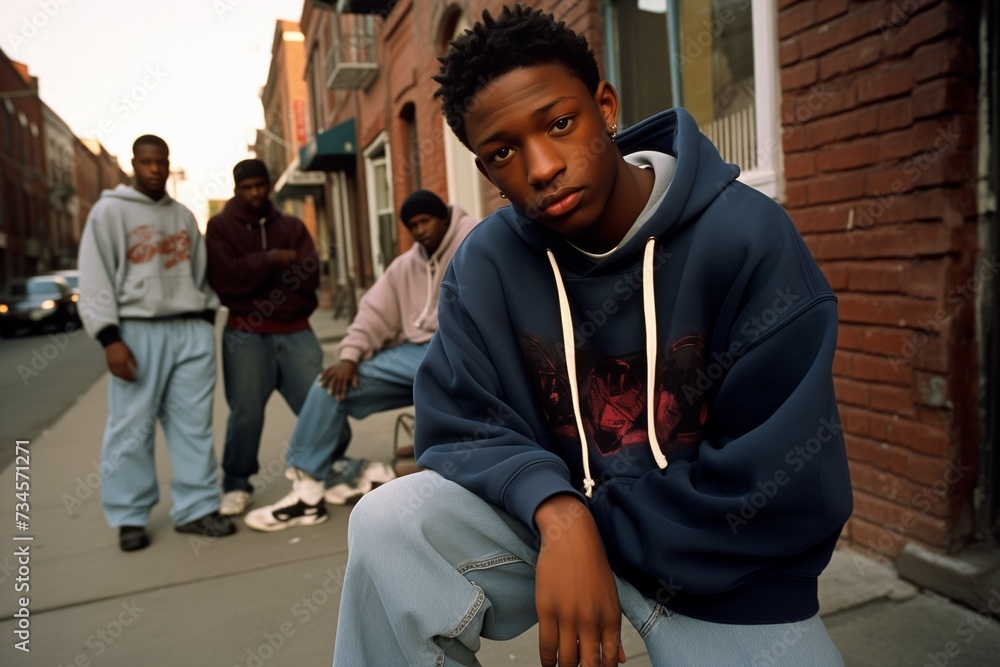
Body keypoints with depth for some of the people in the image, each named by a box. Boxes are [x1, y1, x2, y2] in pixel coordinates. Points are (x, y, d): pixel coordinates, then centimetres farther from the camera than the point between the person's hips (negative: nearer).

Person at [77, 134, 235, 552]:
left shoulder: (184, 216, 18)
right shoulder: (110, 211, 2)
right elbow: (95, 278, -4)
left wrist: (207, 319, 9)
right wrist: (110, 338, -12)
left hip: (192, 331, 4)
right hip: (139, 331, -4)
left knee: (194, 424, 2)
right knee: (132, 427, -1)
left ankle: (196, 509, 9)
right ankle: (129, 518, 11)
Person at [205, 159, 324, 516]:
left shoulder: (292, 226, 12)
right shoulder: (220, 226, 6)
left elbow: (308, 276, -3)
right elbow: (226, 279, -10)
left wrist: (254, 271, -9)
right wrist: (274, 260, -11)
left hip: (295, 331, 2)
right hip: (246, 334, -2)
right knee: (246, 413, -3)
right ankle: (236, 485, 16)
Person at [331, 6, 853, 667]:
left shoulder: (748, 238, -18)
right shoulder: (486, 263, -8)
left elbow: (785, 487, -18)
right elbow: (460, 427, -8)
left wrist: (598, 526, -14)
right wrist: (558, 512, -28)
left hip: (724, 564, -1)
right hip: (551, 517, 2)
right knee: (388, 522, -20)